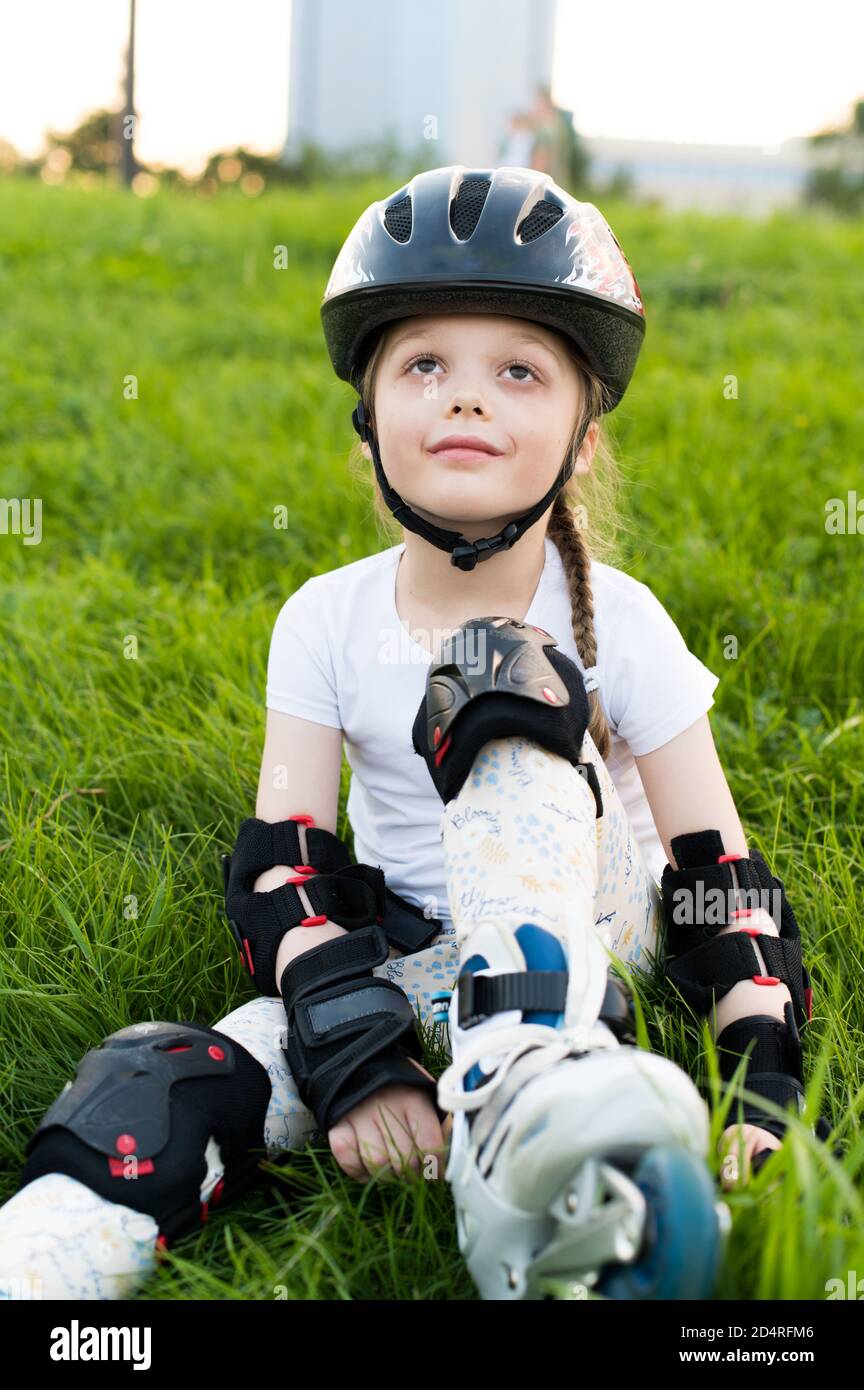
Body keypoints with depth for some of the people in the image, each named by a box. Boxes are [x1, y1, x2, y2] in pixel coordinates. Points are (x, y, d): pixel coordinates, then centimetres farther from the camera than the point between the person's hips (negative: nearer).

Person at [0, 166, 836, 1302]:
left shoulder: (619, 622, -11)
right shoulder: (327, 620, -6)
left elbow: (719, 868, -10)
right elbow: (284, 861, -11)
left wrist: (763, 1085, -23)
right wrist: (356, 1053, -27)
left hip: (581, 923, -2)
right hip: (399, 945, 2)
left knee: (514, 694, -30)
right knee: (184, 1087, -29)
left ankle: (528, 1089, -45)